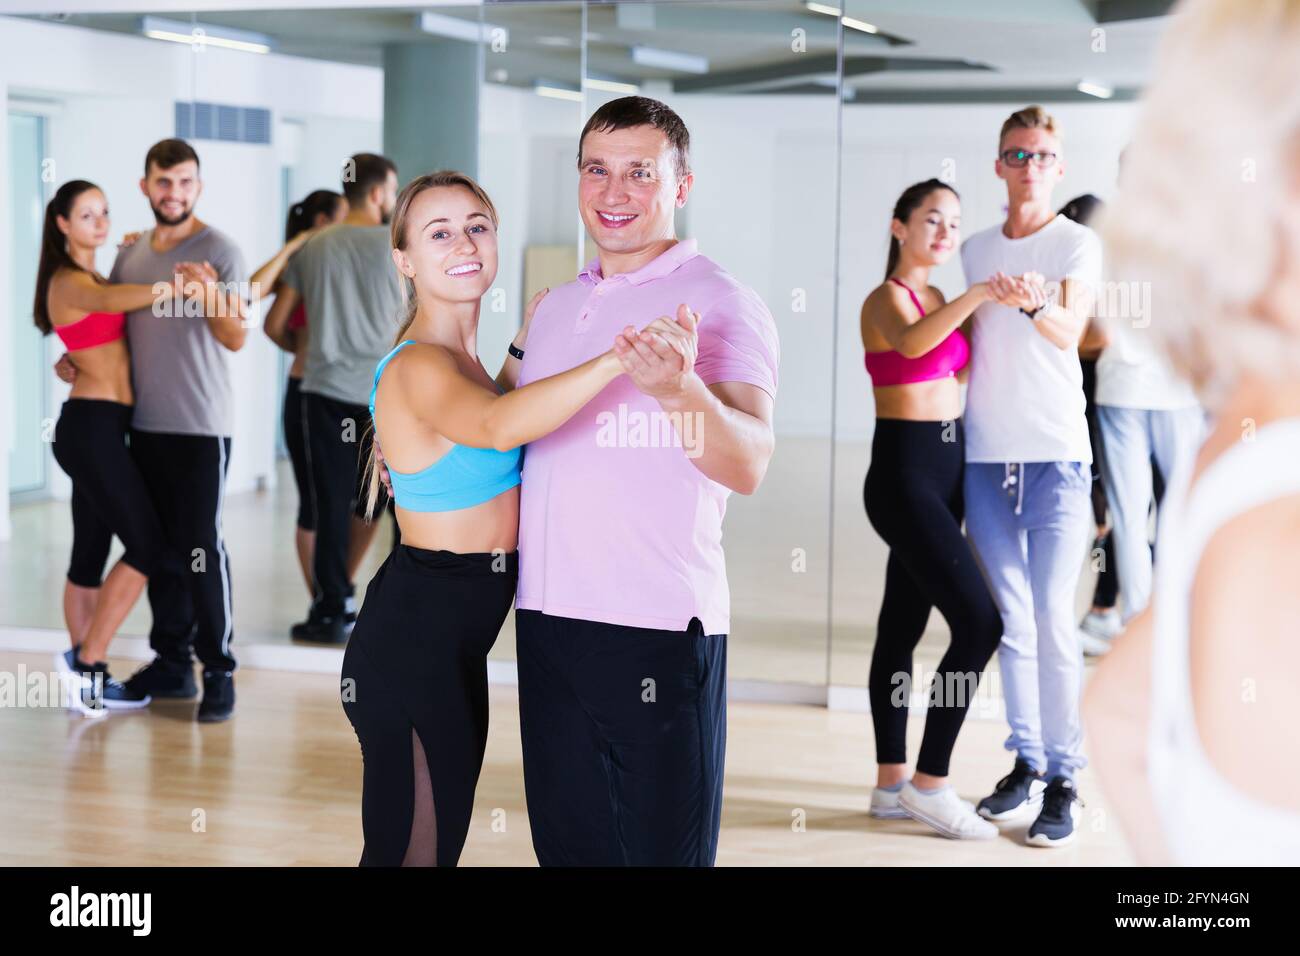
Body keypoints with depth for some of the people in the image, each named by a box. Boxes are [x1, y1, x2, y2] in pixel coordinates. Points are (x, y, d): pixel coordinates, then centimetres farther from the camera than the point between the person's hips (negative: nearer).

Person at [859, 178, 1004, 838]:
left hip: (945, 468, 9)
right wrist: (979, 293, -45)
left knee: (903, 627, 11)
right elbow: (912, 343, -34)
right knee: (979, 622, -13)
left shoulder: (939, 300, 15)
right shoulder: (886, 298, -11)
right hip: (904, 472, -9)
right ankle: (929, 783, -6)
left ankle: (892, 784, 16)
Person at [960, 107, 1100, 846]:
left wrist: (1033, 304, -38)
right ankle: (1026, 762, 15)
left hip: (1056, 457, -4)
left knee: (1054, 619, -6)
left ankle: (1064, 778, -1)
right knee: (1010, 618, 7)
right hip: (986, 455, 4)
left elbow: (1069, 332, -18)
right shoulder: (977, 250, 14)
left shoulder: (1079, 244, 0)